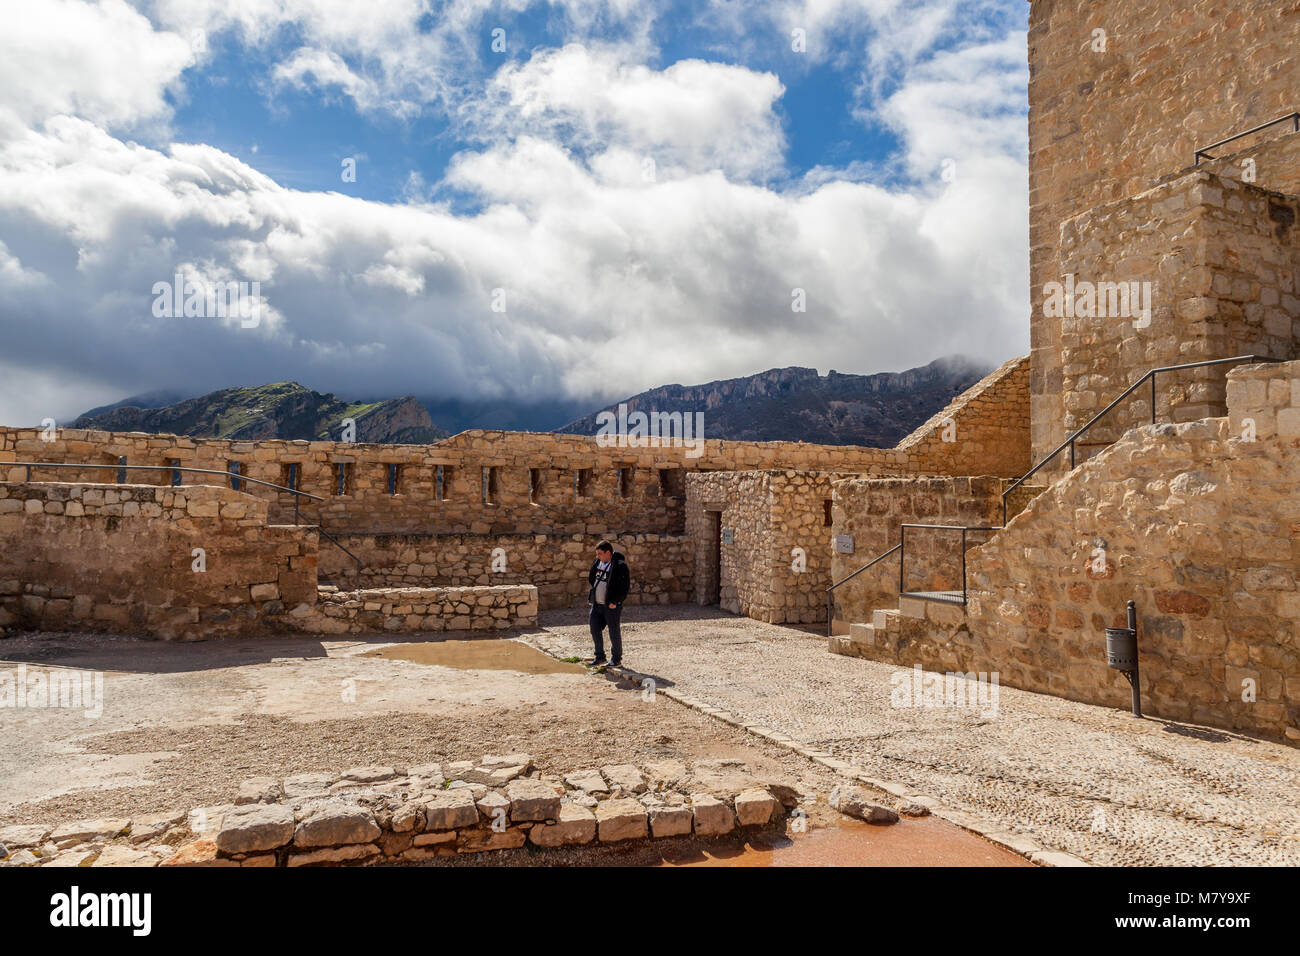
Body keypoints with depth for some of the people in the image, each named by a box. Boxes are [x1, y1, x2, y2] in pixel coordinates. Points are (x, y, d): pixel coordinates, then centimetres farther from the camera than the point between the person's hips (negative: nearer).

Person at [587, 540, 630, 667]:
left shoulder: (620, 566, -15)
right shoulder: (597, 562, 6)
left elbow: (625, 587, -15)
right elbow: (591, 579, 21)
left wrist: (615, 602, -17)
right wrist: (595, 591, 12)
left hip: (611, 605, -7)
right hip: (597, 604, 7)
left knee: (614, 632, 4)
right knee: (595, 629, 9)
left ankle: (617, 659, 18)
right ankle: (600, 657, 24)